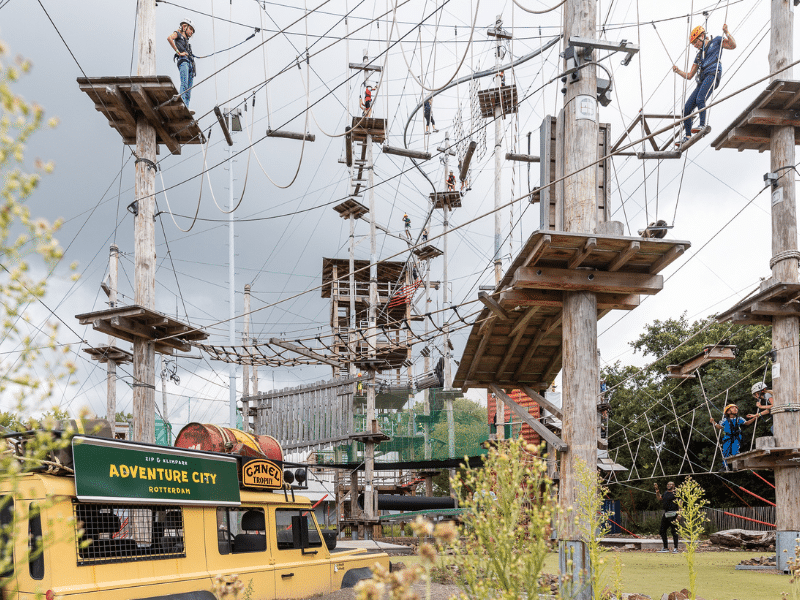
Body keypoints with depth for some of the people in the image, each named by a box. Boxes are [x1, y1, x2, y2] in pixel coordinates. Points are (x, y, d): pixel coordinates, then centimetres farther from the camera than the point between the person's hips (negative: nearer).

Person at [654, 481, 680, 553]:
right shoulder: (665, 493, 18)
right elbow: (659, 499, 27)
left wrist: (679, 513, -20)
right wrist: (657, 489, 19)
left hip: (673, 514, -8)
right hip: (665, 514, 8)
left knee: (674, 531, -7)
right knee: (662, 531, 10)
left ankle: (675, 548, -3)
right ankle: (665, 548, 19)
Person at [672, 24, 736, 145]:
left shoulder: (716, 41, 17)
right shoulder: (699, 55, 32)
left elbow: (733, 45, 3)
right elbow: (689, 76, 30)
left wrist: (726, 32, -5)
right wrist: (678, 71, 16)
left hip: (712, 74, -7)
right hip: (702, 80, 7)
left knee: (700, 99, -33)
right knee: (686, 110, -1)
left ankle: (703, 125, -37)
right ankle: (688, 136, 6)